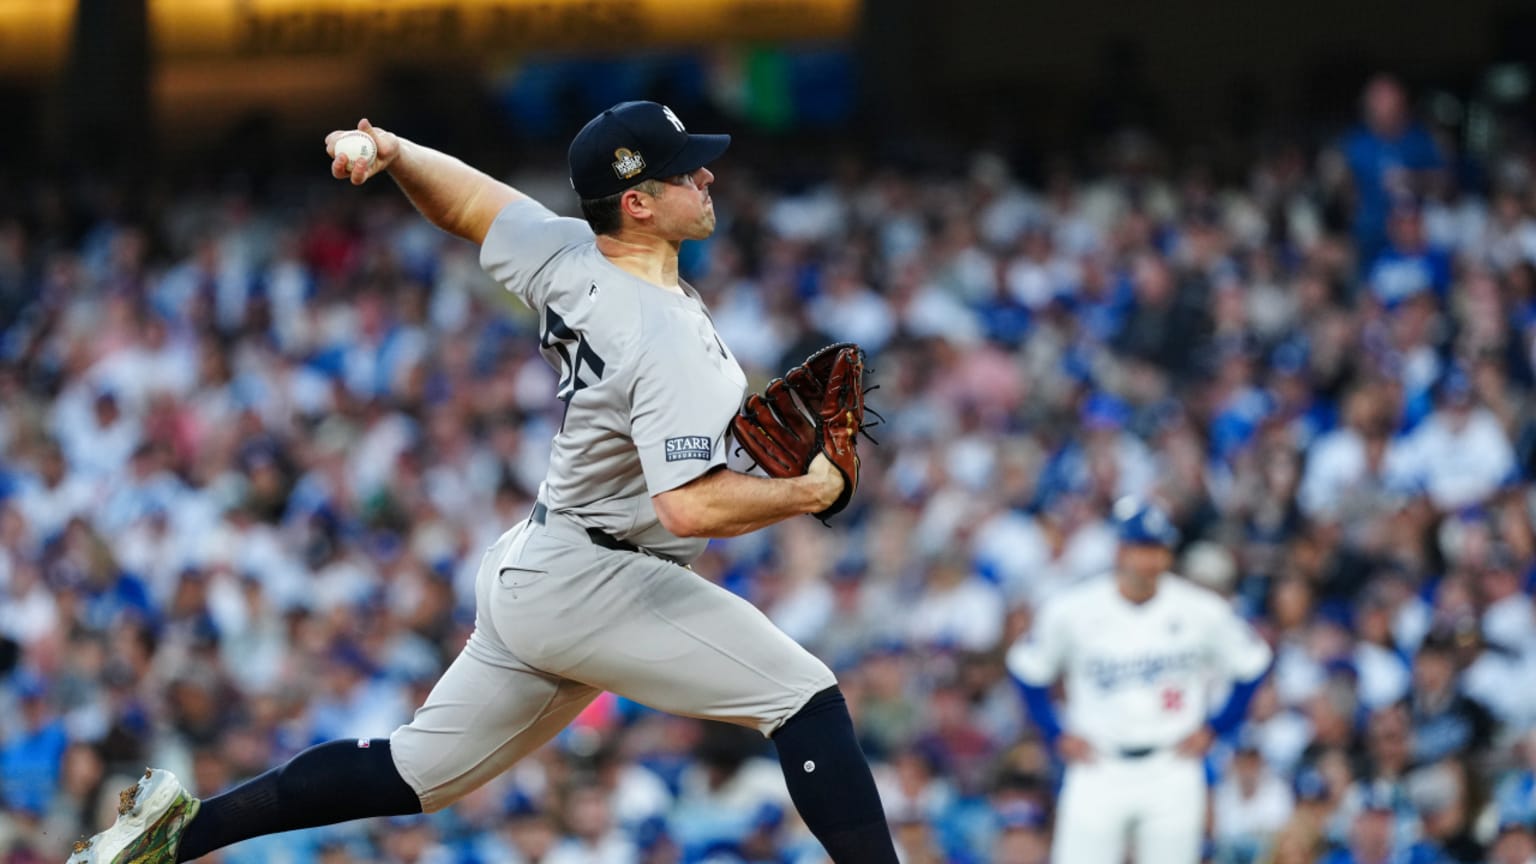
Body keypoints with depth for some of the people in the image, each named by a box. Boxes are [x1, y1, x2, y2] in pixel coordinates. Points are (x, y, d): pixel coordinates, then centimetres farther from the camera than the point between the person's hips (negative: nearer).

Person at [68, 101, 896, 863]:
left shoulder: (564, 258, 3)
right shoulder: (667, 339, -23)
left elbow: (456, 198, 17)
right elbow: (693, 508, -31)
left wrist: (394, 151, -1)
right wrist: (807, 493, -18)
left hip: (526, 575, 9)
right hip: (595, 586, -9)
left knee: (412, 773, 15)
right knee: (805, 697, -8)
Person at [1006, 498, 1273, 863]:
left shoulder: (1203, 611, -4)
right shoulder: (1071, 611, -6)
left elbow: (1252, 664, 10)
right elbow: (1027, 668, 9)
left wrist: (1214, 728, 4)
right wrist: (1056, 734, 3)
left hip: (1172, 774, 1)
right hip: (1098, 772, -1)